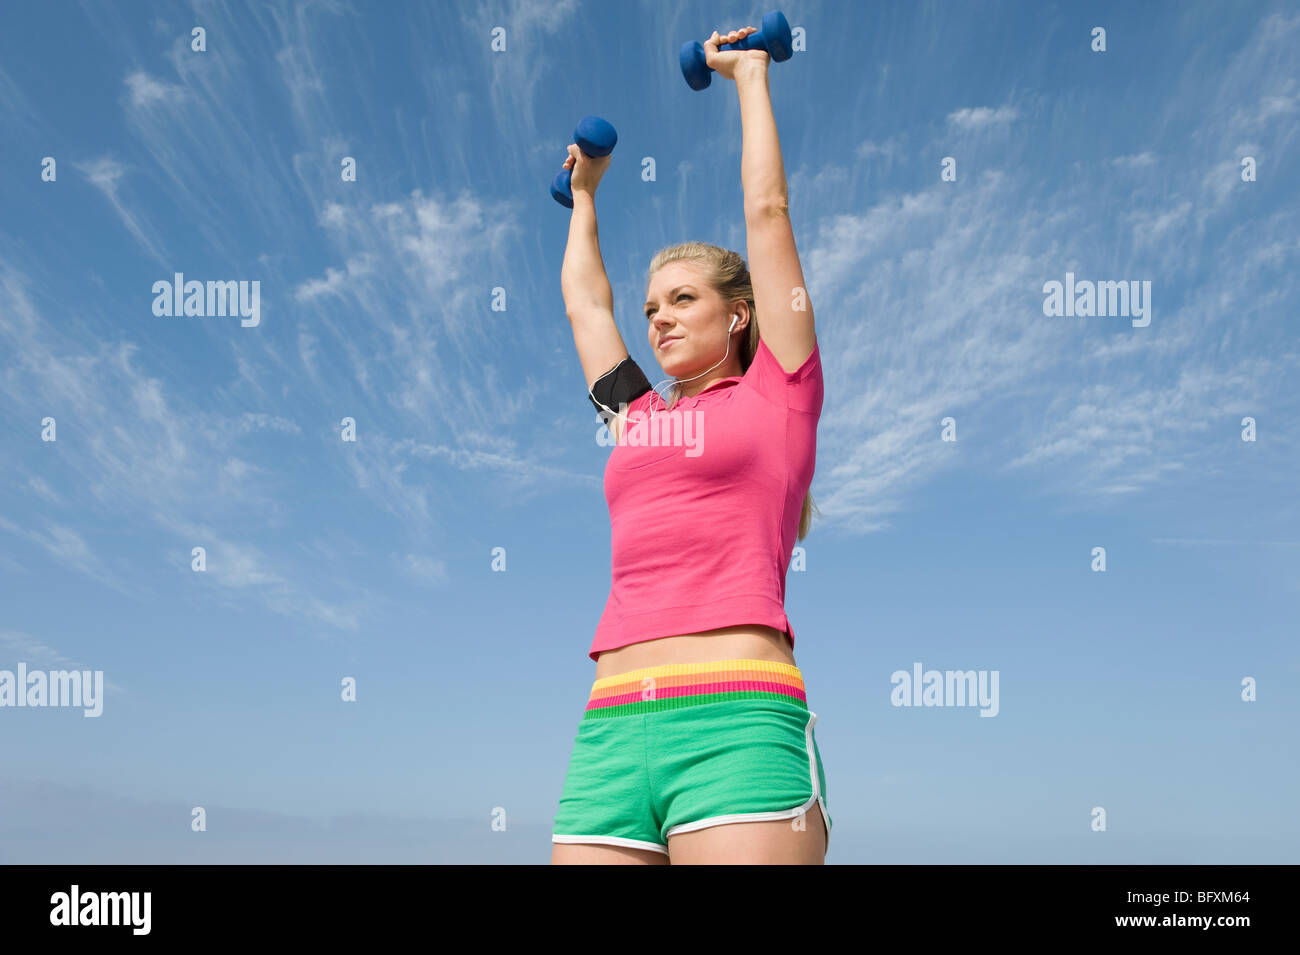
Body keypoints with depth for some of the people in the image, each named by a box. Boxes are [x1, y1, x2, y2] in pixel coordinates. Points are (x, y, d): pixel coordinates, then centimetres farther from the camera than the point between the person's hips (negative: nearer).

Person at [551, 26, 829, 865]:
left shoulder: (775, 396, 12)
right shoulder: (636, 418, 23)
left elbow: (768, 211, 15)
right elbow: (584, 298, 39)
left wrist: (751, 77, 26)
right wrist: (585, 192, 53)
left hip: (737, 724, -5)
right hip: (611, 732, 5)